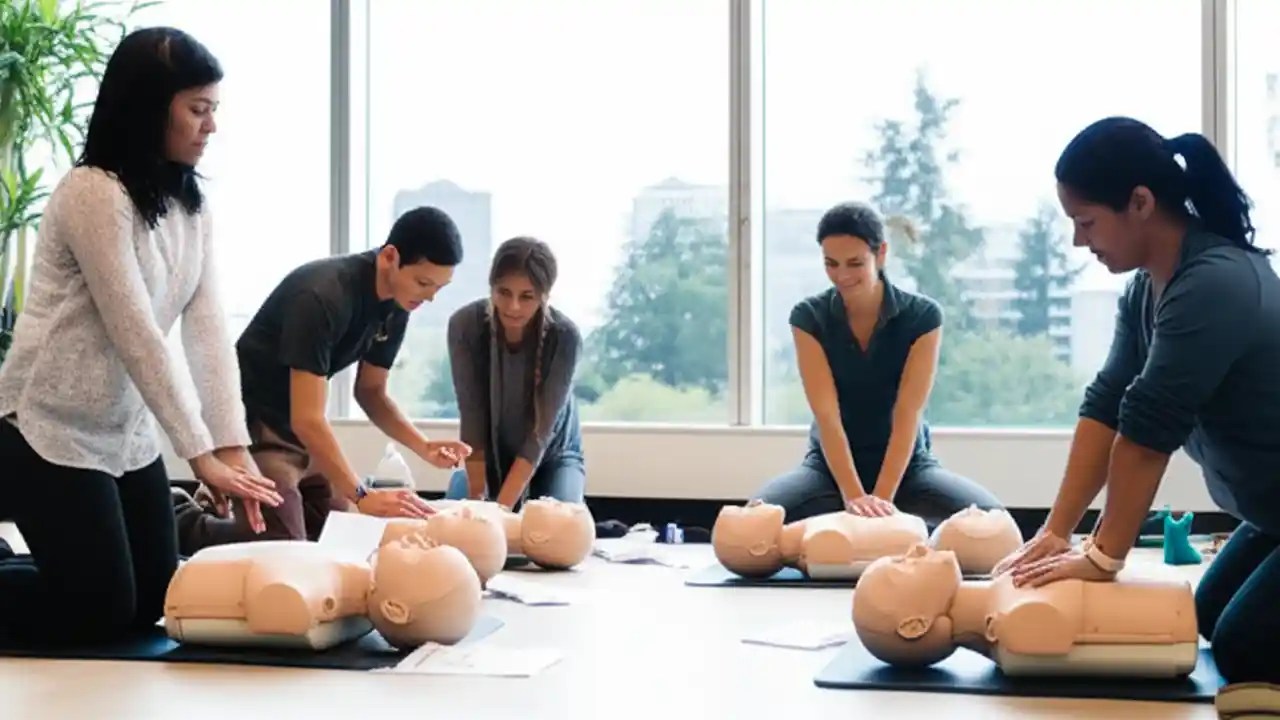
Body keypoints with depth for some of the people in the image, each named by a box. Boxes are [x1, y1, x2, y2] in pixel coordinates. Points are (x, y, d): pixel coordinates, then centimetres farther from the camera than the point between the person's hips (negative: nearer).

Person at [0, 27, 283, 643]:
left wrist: (234, 446, -11)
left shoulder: (190, 204, 5)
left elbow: (207, 327, -2)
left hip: (127, 434, 8)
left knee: (154, 601, 11)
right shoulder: (92, 193, -20)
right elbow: (135, 334, -22)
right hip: (50, 432, -8)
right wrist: (202, 455, -21)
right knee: (103, 611, -4)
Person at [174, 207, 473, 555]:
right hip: (255, 420, -9)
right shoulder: (323, 296, -30)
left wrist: (423, 447, -9)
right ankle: (183, 522, 9)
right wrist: (361, 496, -39)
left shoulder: (395, 306, -4)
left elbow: (370, 391, 7)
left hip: (301, 428, 9)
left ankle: (221, 508, 25)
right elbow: (307, 420, -33)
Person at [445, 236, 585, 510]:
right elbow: (471, 415, -22)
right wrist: (477, 497, -27)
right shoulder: (465, 324, -24)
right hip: (486, 456, 1)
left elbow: (541, 430, -29)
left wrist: (502, 507, -35)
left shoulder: (564, 336, -28)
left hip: (552, 457, -1)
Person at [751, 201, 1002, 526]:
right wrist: (853, 495, -29)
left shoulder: (923, 316, -11)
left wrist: (883, 496, -28)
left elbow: (907, 414, -17)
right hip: (831, 466, 0)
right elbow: (827, 415, -17)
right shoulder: (809, 317, -9)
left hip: (906, 464, 0)